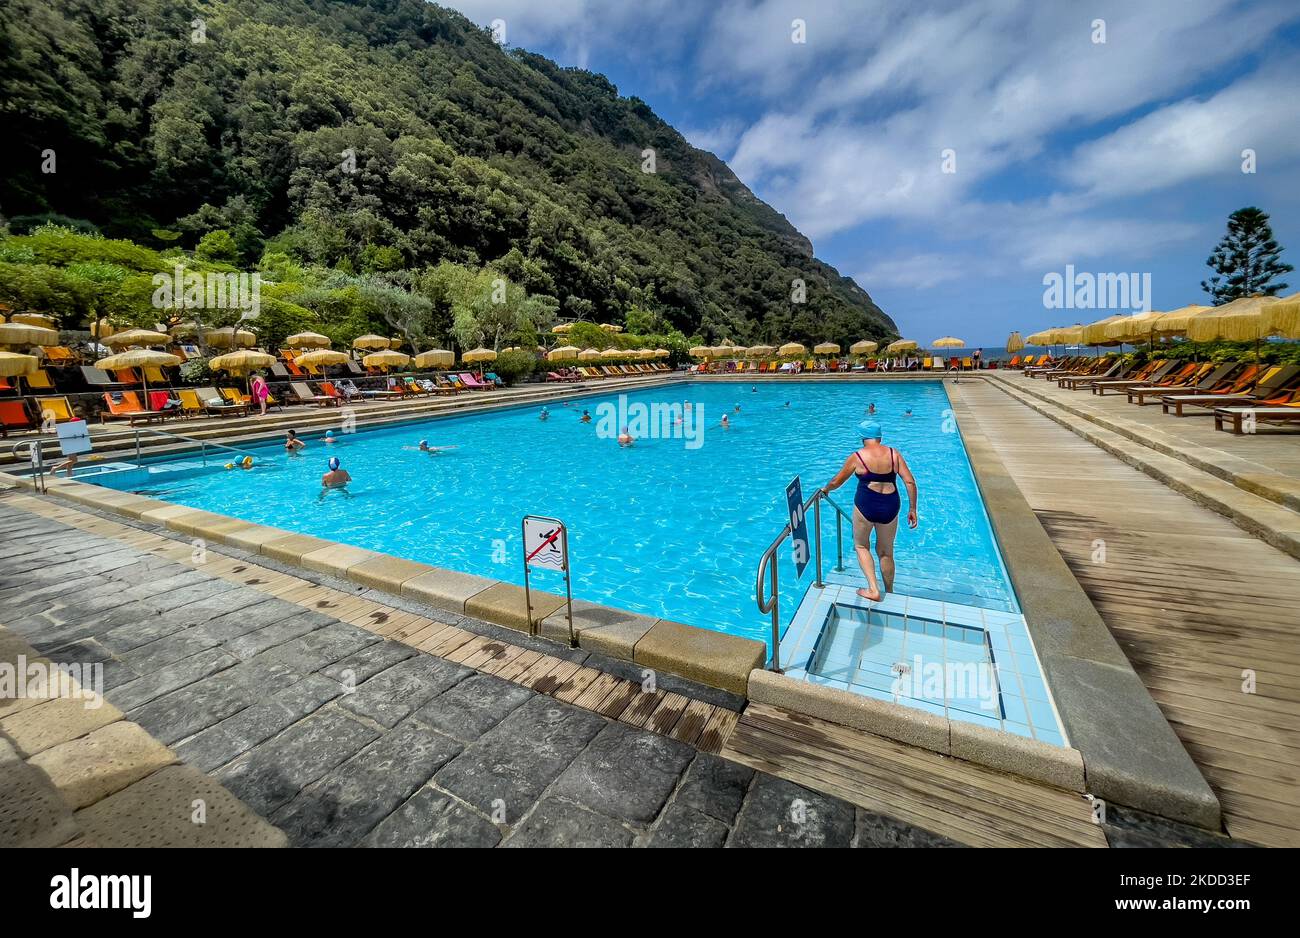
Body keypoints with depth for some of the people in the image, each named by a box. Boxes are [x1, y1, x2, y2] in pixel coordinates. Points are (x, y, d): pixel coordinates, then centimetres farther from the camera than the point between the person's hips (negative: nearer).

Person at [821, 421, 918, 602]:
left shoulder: (857, 456, -5)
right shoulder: (894, 454, 2)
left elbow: (836, 482, 2)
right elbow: (910, 482, -2)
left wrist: (825, 489, 23)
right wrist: (912, 509, 7)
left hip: (865, 506, -3)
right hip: (890, 507, 3)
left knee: (861, 546, 18)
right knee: (886, 552, 19)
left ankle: (873, 589, 5)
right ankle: (889, 593, 32)